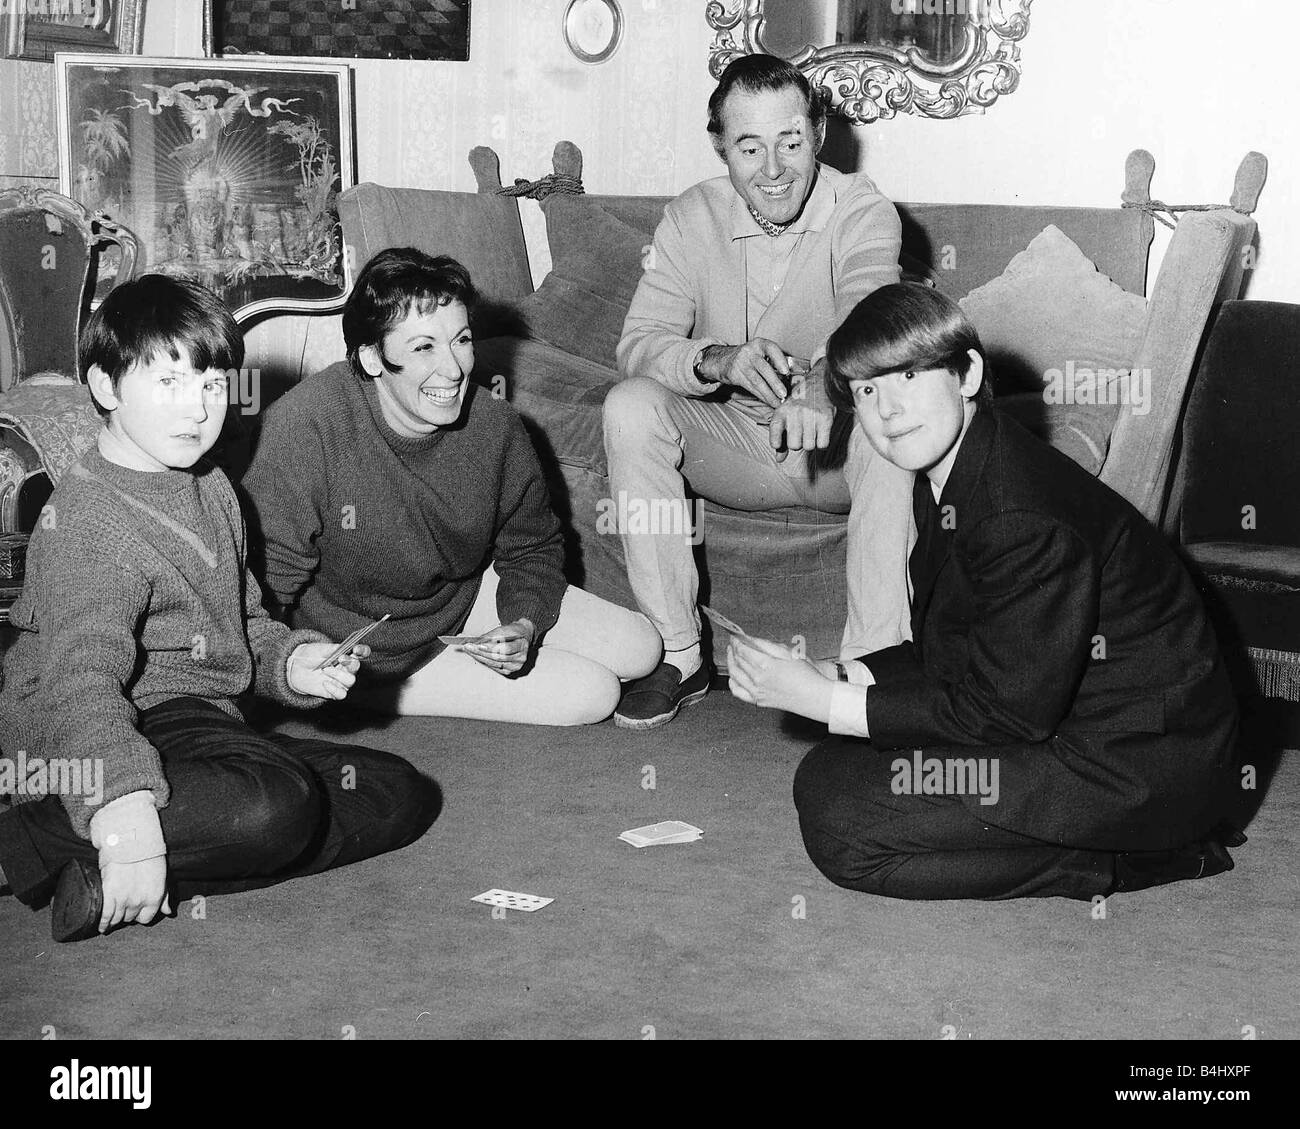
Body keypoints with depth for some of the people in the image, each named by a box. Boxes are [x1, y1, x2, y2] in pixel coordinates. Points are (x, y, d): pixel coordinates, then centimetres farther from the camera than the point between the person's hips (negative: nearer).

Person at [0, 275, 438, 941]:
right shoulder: (86, 519, -15)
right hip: (131, 732, -10)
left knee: (405, 796, 1)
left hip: (207, 723, 10)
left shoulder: (210, 488, 16)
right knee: (272, 807, -36)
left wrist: (289, 660, 3)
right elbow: (82, 675, -30)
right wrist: (125, 813, -45)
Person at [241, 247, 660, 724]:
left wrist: (525, 625, -15)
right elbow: (264, 581, -26)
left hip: (465, 598, 6)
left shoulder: (493, 425, -12)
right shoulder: (303, 427, -30)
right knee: (590, 694, -11)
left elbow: (533, 550, 4)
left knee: (637, 648, 1)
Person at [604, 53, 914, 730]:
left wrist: (818, 390, -55)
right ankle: (677, 658, -20)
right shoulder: (692, 219, -4)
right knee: (630, 405, -24)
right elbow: (638, 346, -15)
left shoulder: (863, 213, -11)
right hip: (729, 442, 2)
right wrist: (718, 360, -38)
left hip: (834, 448, -2)